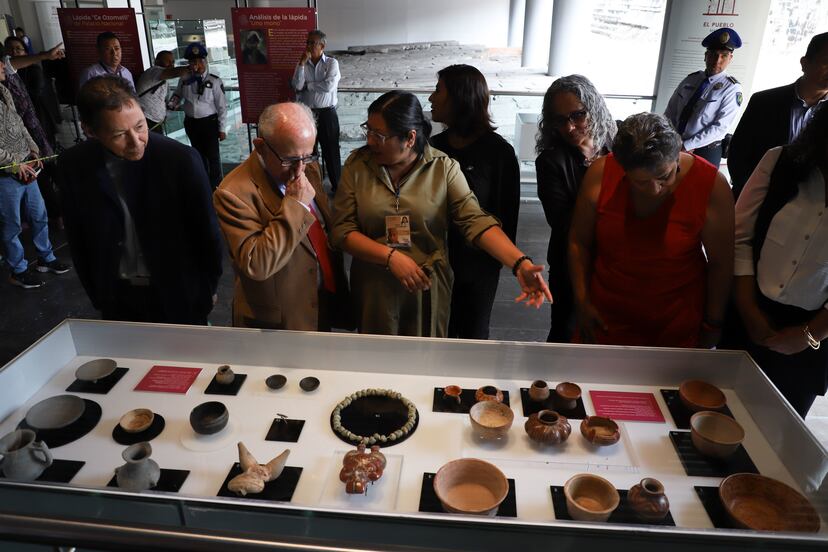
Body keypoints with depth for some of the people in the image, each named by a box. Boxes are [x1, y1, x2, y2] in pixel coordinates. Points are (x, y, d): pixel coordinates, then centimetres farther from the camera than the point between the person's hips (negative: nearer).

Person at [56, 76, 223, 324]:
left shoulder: (182, 159, -19)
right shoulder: (72, 166, -10)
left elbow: (206, 233, -8)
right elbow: (78, 239, 3)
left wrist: (208, 290, 1)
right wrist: (98, 297, 7)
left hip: (179, 295, -2)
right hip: (117, 298, 2)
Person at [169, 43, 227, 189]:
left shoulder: (214, 81, -12)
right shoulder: (184, 80, -1)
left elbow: (222, 107, -10)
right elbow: (178, 95, 18)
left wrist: (222, 129, -10)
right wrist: (171, 105, -4)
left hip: (209, 122, -5)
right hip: (191, 122, 5)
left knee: (212, 155, 3)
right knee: (199, 153, 20)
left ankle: (215, 185, 20)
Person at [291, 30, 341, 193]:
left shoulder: (332, 63, -2)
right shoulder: (302, 64, 7)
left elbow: (329, 86, -17)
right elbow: (297, 86, -8)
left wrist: (307, 85, -8)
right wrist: (302, 63, -12)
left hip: (327, 114, -3)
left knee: (331, 151, 4)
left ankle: (337, 185, 16)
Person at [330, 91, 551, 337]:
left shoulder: (443, 167, -10)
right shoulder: (357, 164, -6)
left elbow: (476, 220, -18)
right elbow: (341, 229, -8)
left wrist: (520, 264, -32)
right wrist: (391, 256, -22)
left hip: (428, 287, -1)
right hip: (373, 288, 1)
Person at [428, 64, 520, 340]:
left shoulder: (499, 151, -12)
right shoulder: (434, 146, 0)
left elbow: (507, 212, -8)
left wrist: (500, 258, -7)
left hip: (478, 263, -3)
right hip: (437, 259, 4)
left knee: (473, 335, 15)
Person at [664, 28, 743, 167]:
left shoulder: (732, 88, -7)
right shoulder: (690, 79, 7)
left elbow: (720, 127, -15)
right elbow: (670, 112, 5)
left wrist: (686, 145, -20)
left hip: (705, 153, -4)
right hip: (675, 147, 4)